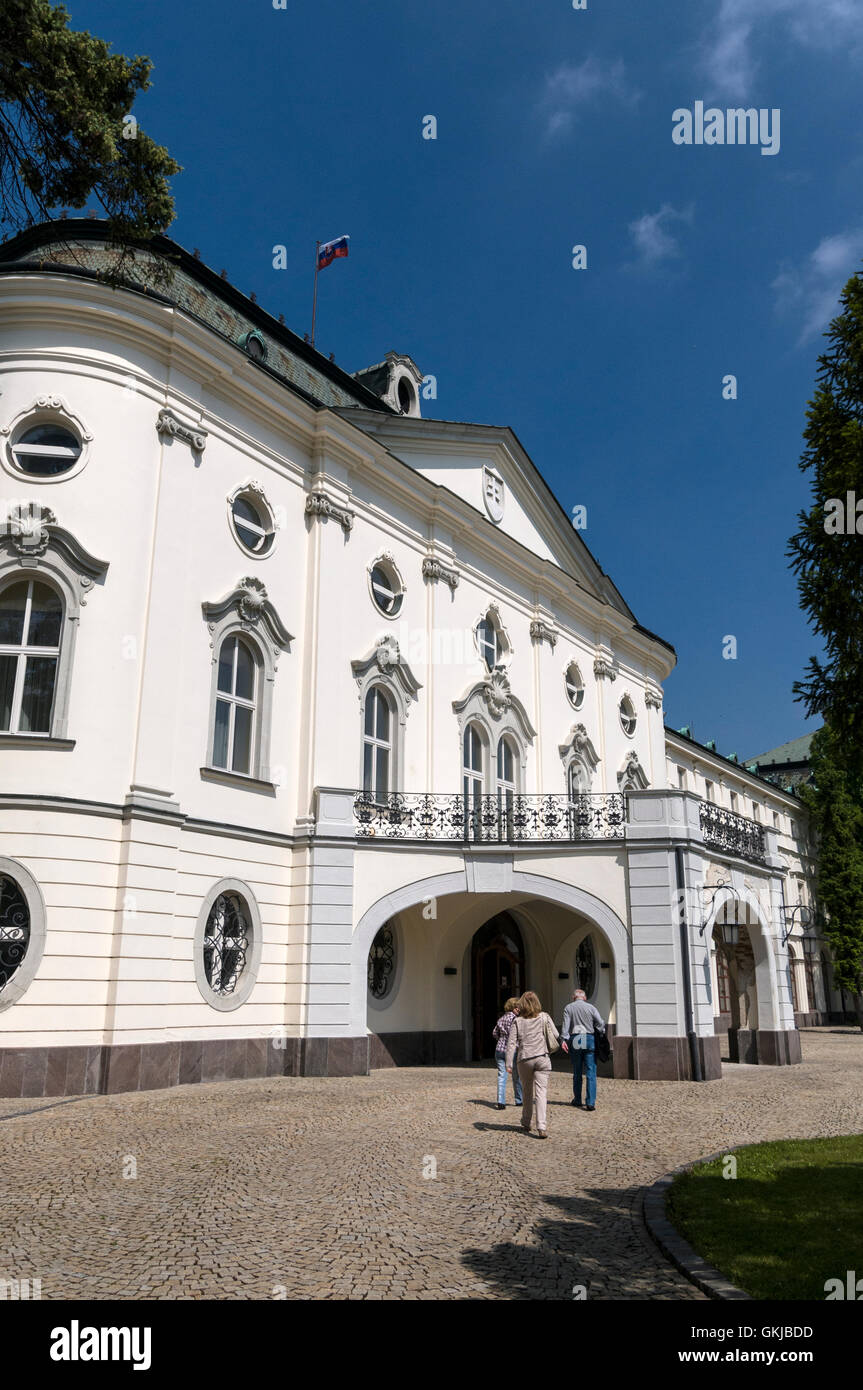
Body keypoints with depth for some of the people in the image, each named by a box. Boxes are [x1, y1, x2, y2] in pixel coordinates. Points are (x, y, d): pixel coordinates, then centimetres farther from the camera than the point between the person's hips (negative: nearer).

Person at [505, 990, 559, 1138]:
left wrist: (509, 1064, -5)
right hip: (542, 1058, -1)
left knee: (527, 1092, 17)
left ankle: (526, 1124, 28)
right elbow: (556, 1036, 5)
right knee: (541, 1092, -3)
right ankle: (541, 1127, -14)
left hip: (525, 1060, 1)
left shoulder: (518, 1021, -1)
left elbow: (511, 1043, -5)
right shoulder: (544, 1017, 1)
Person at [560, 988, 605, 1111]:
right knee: (591, 1073, 0)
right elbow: (600, 1024, -2)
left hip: (575, 1041, 1)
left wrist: (563, 1039, -11)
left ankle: (577, 1100, 23)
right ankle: (591, 1102, -6)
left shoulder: (568, 1008, 4)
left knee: (577, 1073, 14)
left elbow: (565, 1025, -6)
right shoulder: (591, 1008, 3)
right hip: (589, 1040, -1)